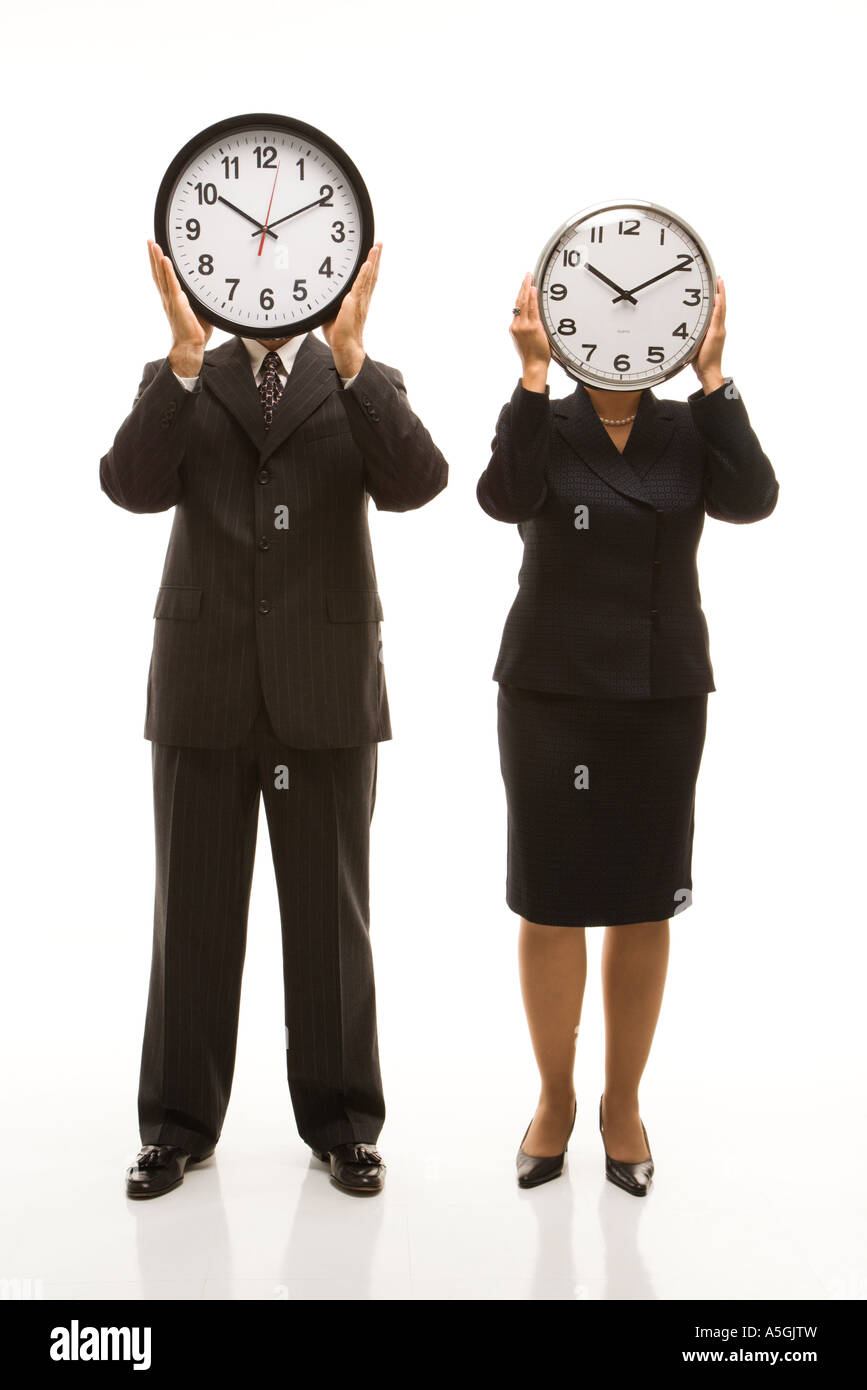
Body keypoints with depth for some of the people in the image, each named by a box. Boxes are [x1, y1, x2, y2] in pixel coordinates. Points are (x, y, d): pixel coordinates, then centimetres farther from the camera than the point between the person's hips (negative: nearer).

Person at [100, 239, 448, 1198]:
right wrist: (185, 355, -18)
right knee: (193, 910, 7)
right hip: (203, 687, 1)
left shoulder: (367, 386, 9)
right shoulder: (176, 384, 10)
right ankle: (179, 1121, 21)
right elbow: (132, 485, -9)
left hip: (327, 692, -1)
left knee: (330, 911, 6)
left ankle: (341, 1121, 20)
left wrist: (349, 357, -20)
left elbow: (415, 483, -11)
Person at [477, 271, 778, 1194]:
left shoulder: (690, 431, 5)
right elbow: (506, 498, -21)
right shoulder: (546, 428, 1)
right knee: (550, 900, 3)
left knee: (644, 903, 6)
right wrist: (532, 372, -24)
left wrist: (711, 377, -16)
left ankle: (623, 1101, 22)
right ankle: (555, 1097, 21)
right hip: (550, 691, -1)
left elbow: (752, 498, -14)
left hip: (663, 694, 1)